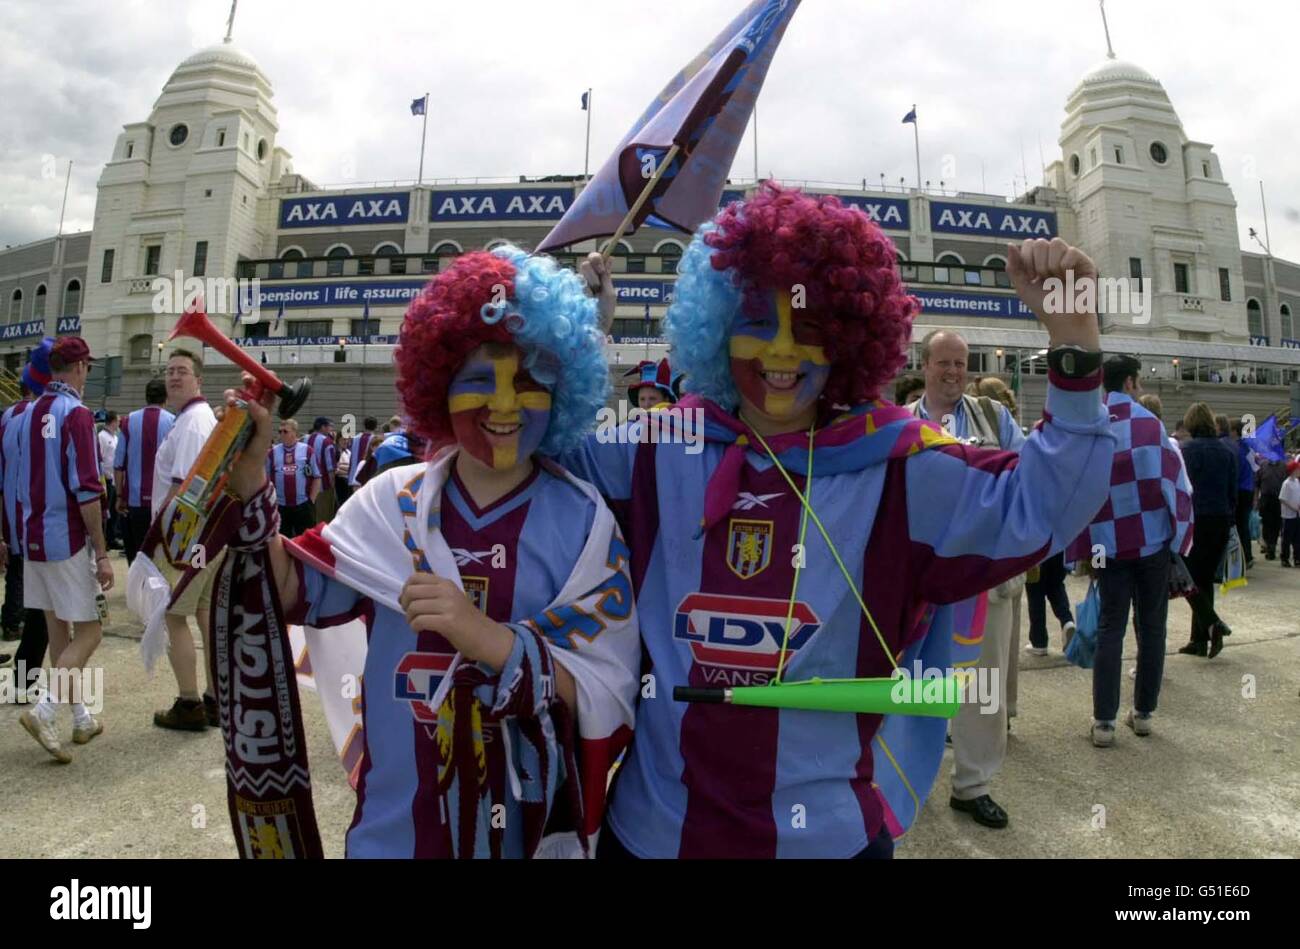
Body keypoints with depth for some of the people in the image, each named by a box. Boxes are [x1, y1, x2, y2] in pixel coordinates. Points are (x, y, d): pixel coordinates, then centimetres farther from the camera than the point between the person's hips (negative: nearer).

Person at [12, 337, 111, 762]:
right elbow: (86, 491, -19)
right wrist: (102, 553, -16)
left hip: (35, 539, 8)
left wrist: (27, 533, 23)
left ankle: (80, 718, 21)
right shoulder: (76, 414, -14)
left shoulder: (28, 415, 9)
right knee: (89, 632, 1)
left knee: (59, 633, 12)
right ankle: (44, 710, -10)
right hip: (69, 540, -8)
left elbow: (21, 483, 15)